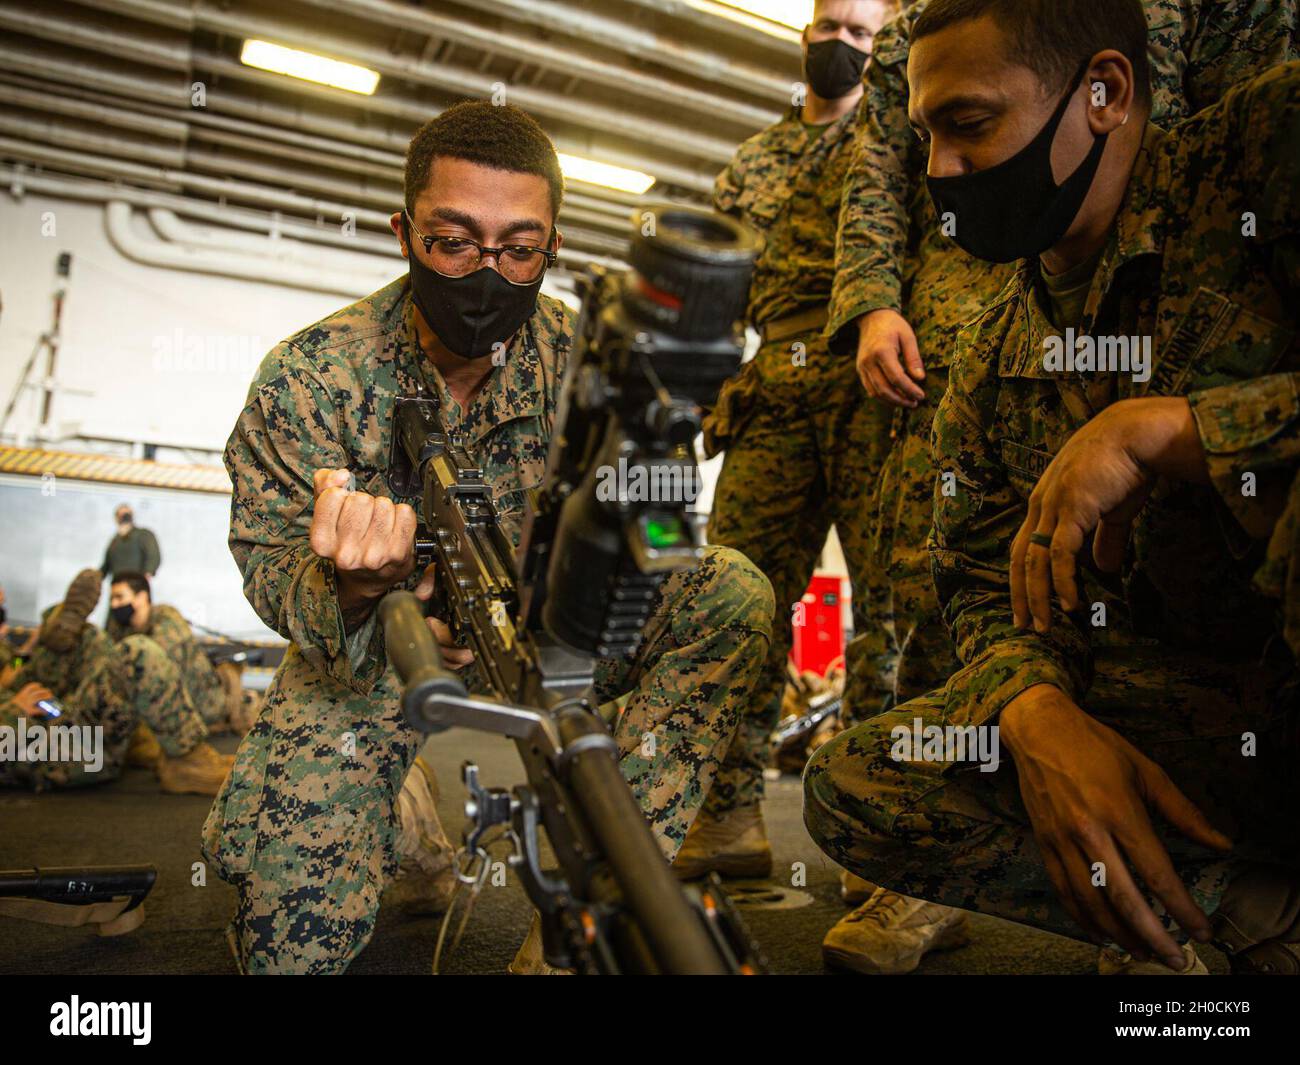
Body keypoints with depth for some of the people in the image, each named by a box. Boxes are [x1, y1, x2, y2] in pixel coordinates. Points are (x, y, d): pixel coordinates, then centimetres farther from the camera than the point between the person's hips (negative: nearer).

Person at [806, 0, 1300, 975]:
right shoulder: (992, 360, 10)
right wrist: (1039, 714, -13)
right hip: (1194, 704, 5)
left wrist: (1163, 428, -24)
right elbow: (985, 586, 8)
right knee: (851, 786, -9)